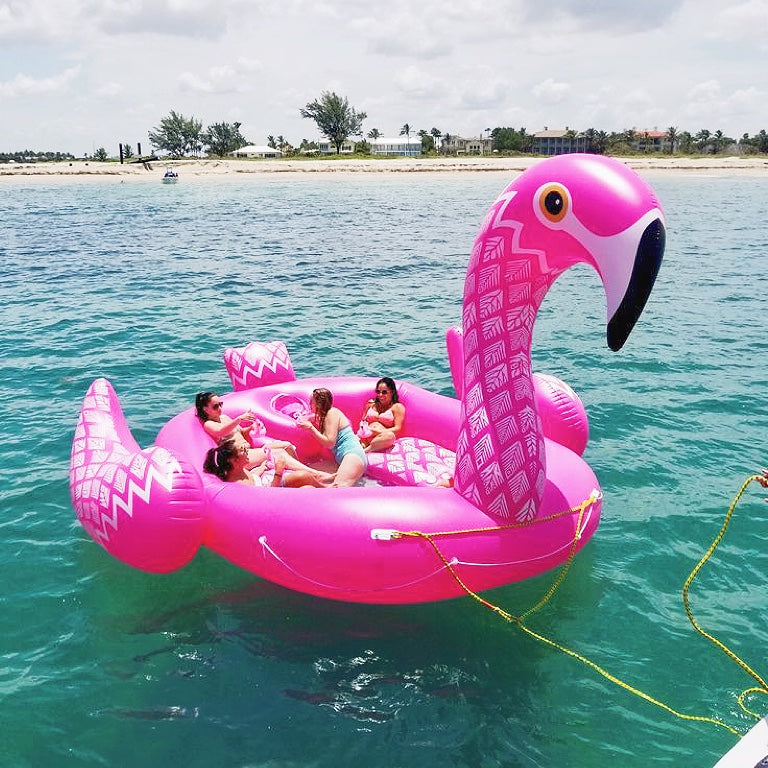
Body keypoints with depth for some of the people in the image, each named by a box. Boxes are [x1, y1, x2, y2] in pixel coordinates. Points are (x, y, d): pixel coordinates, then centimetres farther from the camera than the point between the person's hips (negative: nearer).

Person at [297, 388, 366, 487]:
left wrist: (310, 428, -8)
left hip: (353, 455, -9)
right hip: (341, 460, 9)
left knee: (338, 486, -33)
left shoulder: (332, 413, -4)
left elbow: (330, 442, -10)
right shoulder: (324, 417, 24)